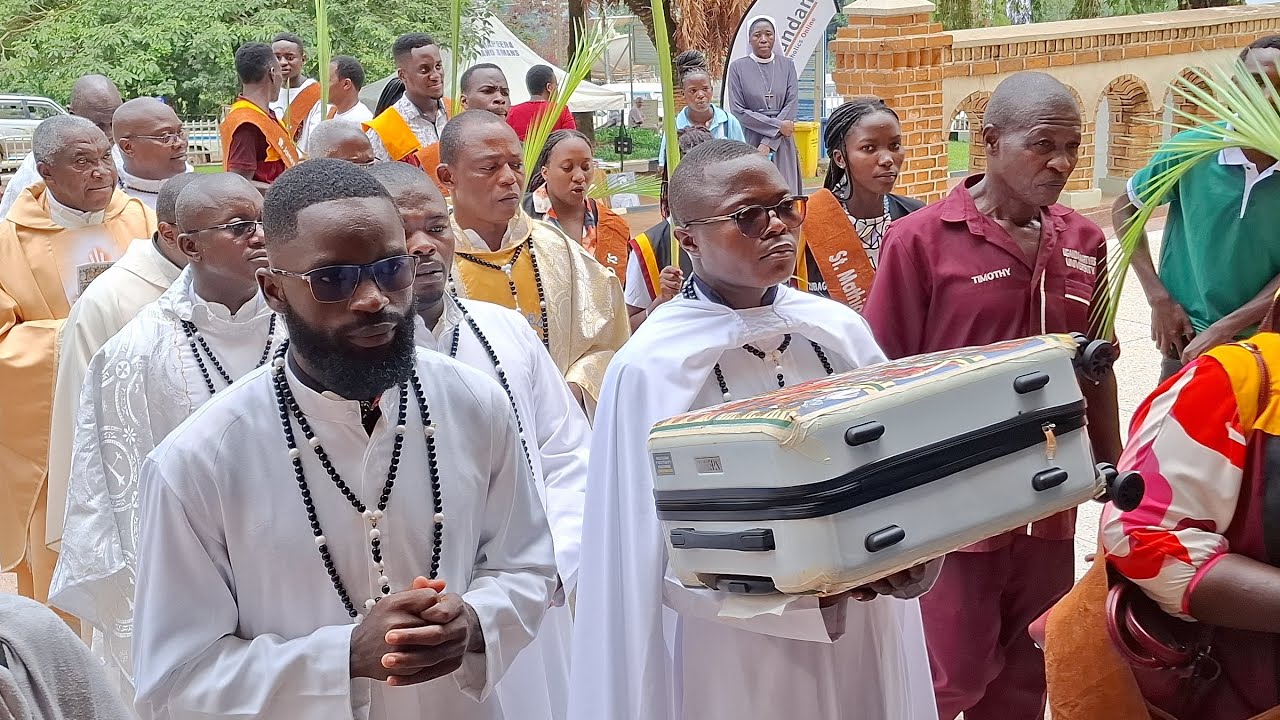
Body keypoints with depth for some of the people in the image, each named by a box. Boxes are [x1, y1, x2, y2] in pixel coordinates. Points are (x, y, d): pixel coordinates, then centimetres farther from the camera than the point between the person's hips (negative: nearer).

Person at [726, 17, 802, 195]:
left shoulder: (787, 65, 7)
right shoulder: (738, 67, 1)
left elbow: (791, 105, -1)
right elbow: (737, 111, -5)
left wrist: (768, 143, -11)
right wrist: (777, 126, -9)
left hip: (781, 143, 2)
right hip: (750, 141, -2)